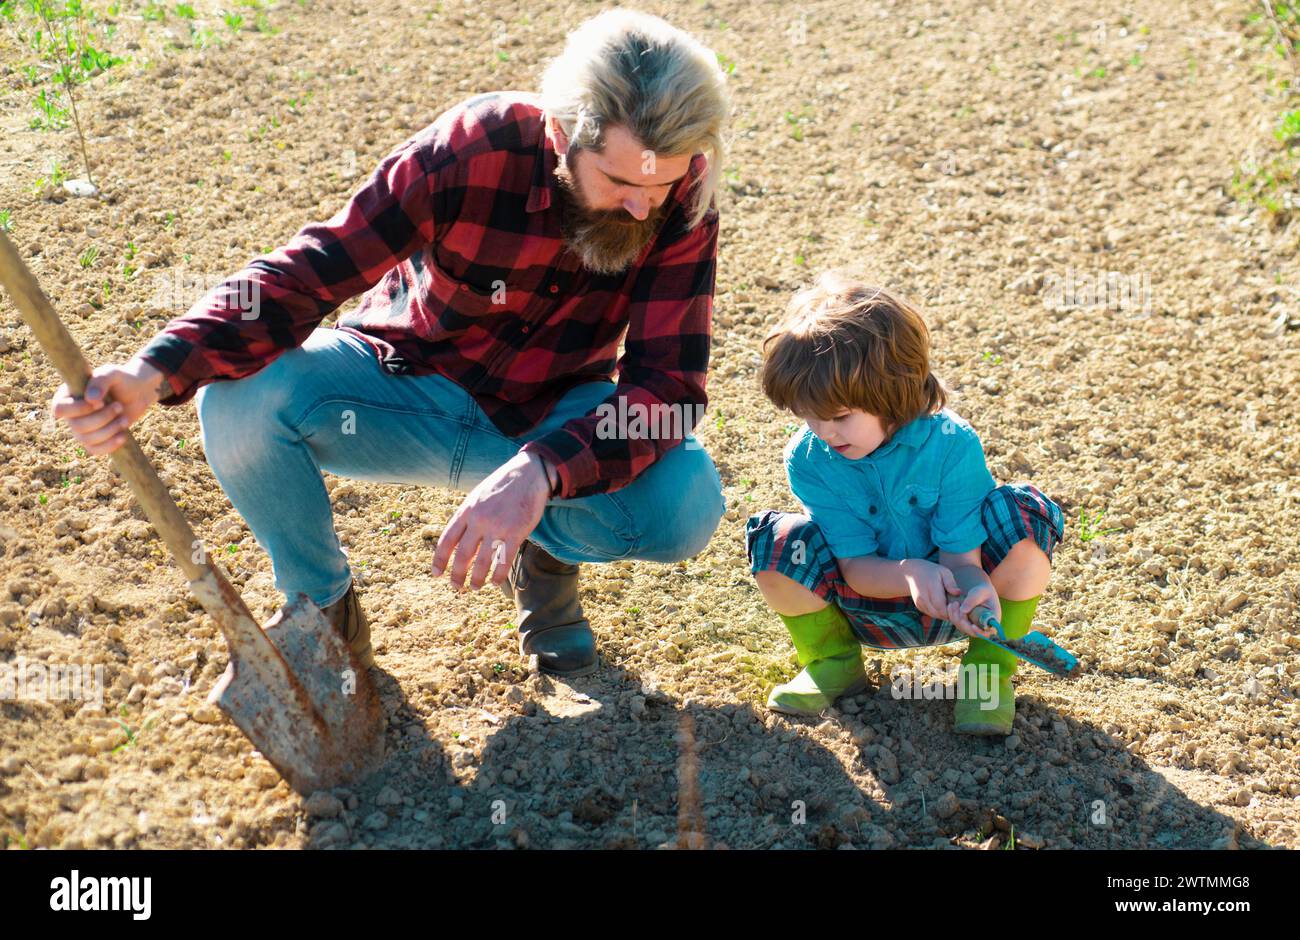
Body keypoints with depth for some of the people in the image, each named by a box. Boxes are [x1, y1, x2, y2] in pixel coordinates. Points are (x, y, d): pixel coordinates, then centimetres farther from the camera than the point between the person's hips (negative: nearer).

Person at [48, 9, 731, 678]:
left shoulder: (682, 201, -21)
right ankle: (321, 601, -1)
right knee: (238, 399, -29)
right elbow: (305, 273, -25)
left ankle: (546, 547, 6)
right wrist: (156, 372, -41)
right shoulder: (474, 148, -25)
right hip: (410, 387, 0)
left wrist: (540, 473, -46)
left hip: (550, 421, 1)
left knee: (687, 506, -30)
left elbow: (668, 379, -26)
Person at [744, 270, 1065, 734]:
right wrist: (910, 574, -39)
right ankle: (832, 661, 2)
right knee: (775, 540, -25)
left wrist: (978, 590, -48)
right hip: (871, 598, 1)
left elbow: (960, 557, -22)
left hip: (949, 596, -1)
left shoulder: (951, 444, -24)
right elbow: (855, 565, -16)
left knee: (1026, 513, -28)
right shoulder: (808, 458, -18)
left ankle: (990, 665, -9)